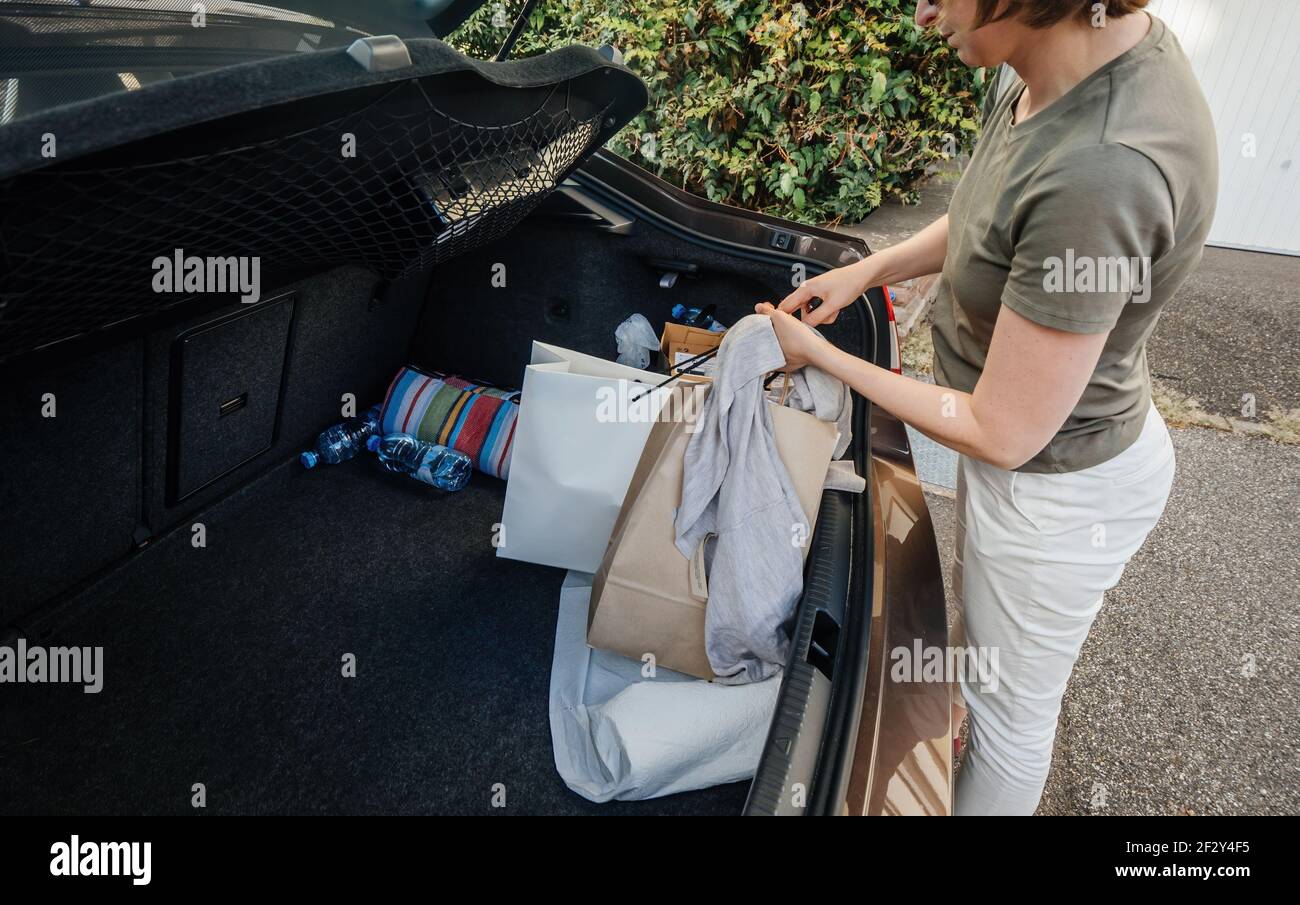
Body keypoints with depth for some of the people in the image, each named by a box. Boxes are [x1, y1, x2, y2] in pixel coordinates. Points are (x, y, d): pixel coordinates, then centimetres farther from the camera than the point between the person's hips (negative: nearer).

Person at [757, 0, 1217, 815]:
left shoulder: (1103, 173, -39)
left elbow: (1000, 433, -29)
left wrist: (820, 356, -19)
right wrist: (868, 270, -3)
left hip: (1060, 490, -9)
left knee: (1010, 707, 20)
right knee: (976, 595, 35)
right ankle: (955, 700, 66)